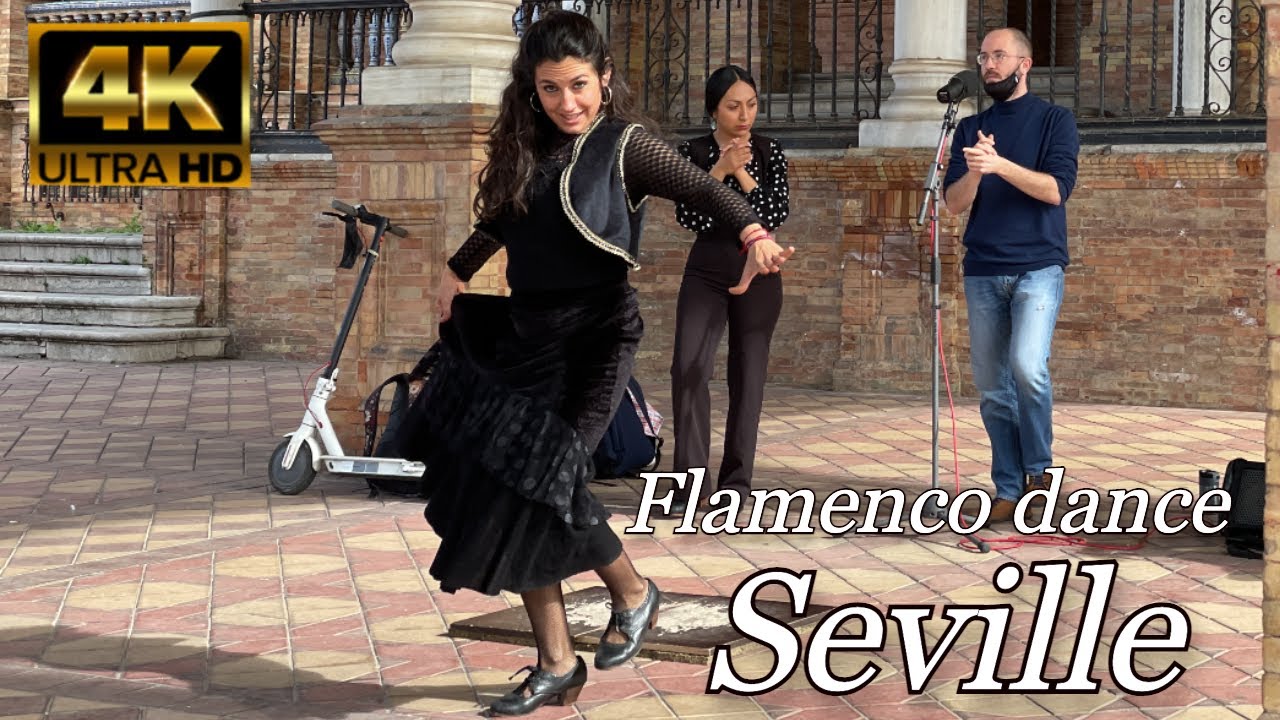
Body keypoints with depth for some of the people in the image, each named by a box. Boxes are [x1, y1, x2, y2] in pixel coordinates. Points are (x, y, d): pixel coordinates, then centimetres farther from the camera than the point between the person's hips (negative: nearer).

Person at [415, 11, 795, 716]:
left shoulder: (625, 145, -6)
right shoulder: (528, 152, 11)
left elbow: (704, 189, -18)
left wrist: (754, 235, -34)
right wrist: (455, 271, 28)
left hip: (593, 339, -6)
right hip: (525, 335, 6)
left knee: (543, 480, -15)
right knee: (500, 491, 2)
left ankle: (632, 592, 14)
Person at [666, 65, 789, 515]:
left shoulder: (769, 153, 1)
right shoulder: (692, 152, -2)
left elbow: (776, 216, -10)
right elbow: (687, 218, -12)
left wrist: (743, 173, -17)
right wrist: (718, 172, -20)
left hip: (757, 275, 1)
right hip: (705, 274, -1)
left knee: (748, 377, 5)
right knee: (689, 368, -16)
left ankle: (736, 481, 14)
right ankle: (691, 482, -14)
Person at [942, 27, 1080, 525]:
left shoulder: (1055, 120, 3)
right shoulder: (970, 129, 13)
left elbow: (1056, 189, -10)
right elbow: (954, 202, 3)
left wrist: (1000, 164, -21)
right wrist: (975, 171, -17)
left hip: (1038, 266, -4)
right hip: (982, 272, 4)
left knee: (1027, 366, -22)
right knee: (991, 387, 4)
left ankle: (1039, 467, -1)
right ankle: (1009, 488, 13)